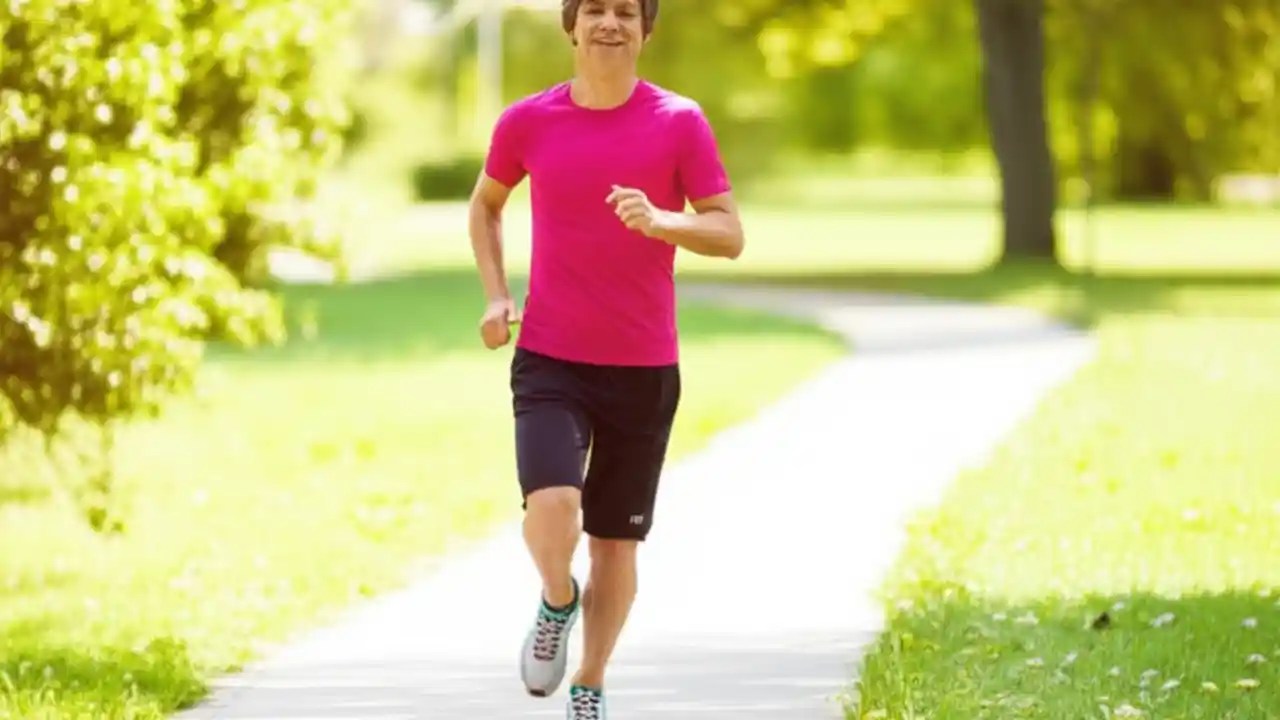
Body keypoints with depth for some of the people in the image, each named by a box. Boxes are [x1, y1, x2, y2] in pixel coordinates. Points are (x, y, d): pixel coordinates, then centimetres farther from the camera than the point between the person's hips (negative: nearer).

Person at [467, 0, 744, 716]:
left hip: (644, 368, 0)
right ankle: (557, 603, 9)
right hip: (549, 360, 0)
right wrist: (496, 296, 7)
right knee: (551, 504, -23)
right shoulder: (528, 121, 1)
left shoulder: (680, 122, -3)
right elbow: (486, 203, 20)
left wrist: (658, 221, -24)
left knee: (616, 541, 8)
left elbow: (730, 234, -5)